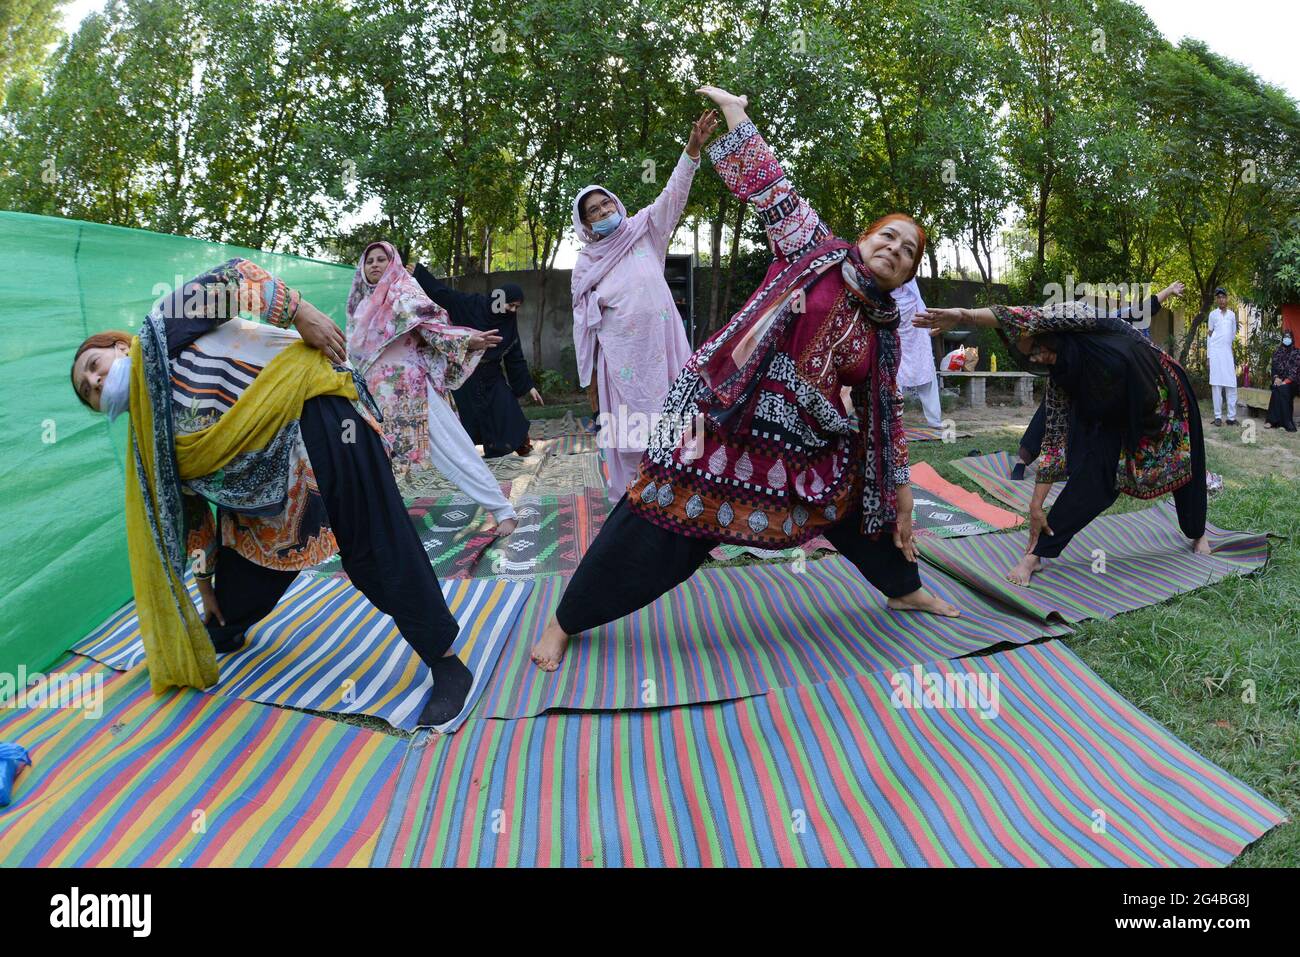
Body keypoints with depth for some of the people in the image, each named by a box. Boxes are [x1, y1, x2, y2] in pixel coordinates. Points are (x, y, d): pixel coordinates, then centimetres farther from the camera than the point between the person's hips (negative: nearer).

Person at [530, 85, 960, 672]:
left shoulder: (884, 332, 10)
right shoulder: (817, 249, 0)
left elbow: (885, 416, 14)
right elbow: (769, 188, -3)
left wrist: (901, 489, 13)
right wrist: (732, 109, -6)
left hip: (807, 443, 6)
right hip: (726, 420, -6)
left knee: (862, 500, 17)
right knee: (658, 523, -5)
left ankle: (904, 589, 49)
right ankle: (565, 622, 10)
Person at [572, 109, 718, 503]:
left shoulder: (643, 230, 7)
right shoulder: (585, 263, 7)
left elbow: (672, 195, -4)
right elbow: (582, 319, 9)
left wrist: (692, 149, -18)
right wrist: (589, 372, 6)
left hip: (661, 345, 1)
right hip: (620, 352, 0)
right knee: (629, 428, 1)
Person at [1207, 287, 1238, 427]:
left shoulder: (1232, 314, 13)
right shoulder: (1213, 314, 5)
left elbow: (1233, 334, 21)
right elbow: (1209, 335, 6)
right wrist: (1208, 355, 1)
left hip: (1228, 352, 3)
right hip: (1215, 352, -3)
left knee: (1231, 385, -2)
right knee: (1216, 384, -5)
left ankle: (1232, 416, 0)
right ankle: (1218, 416, -4)